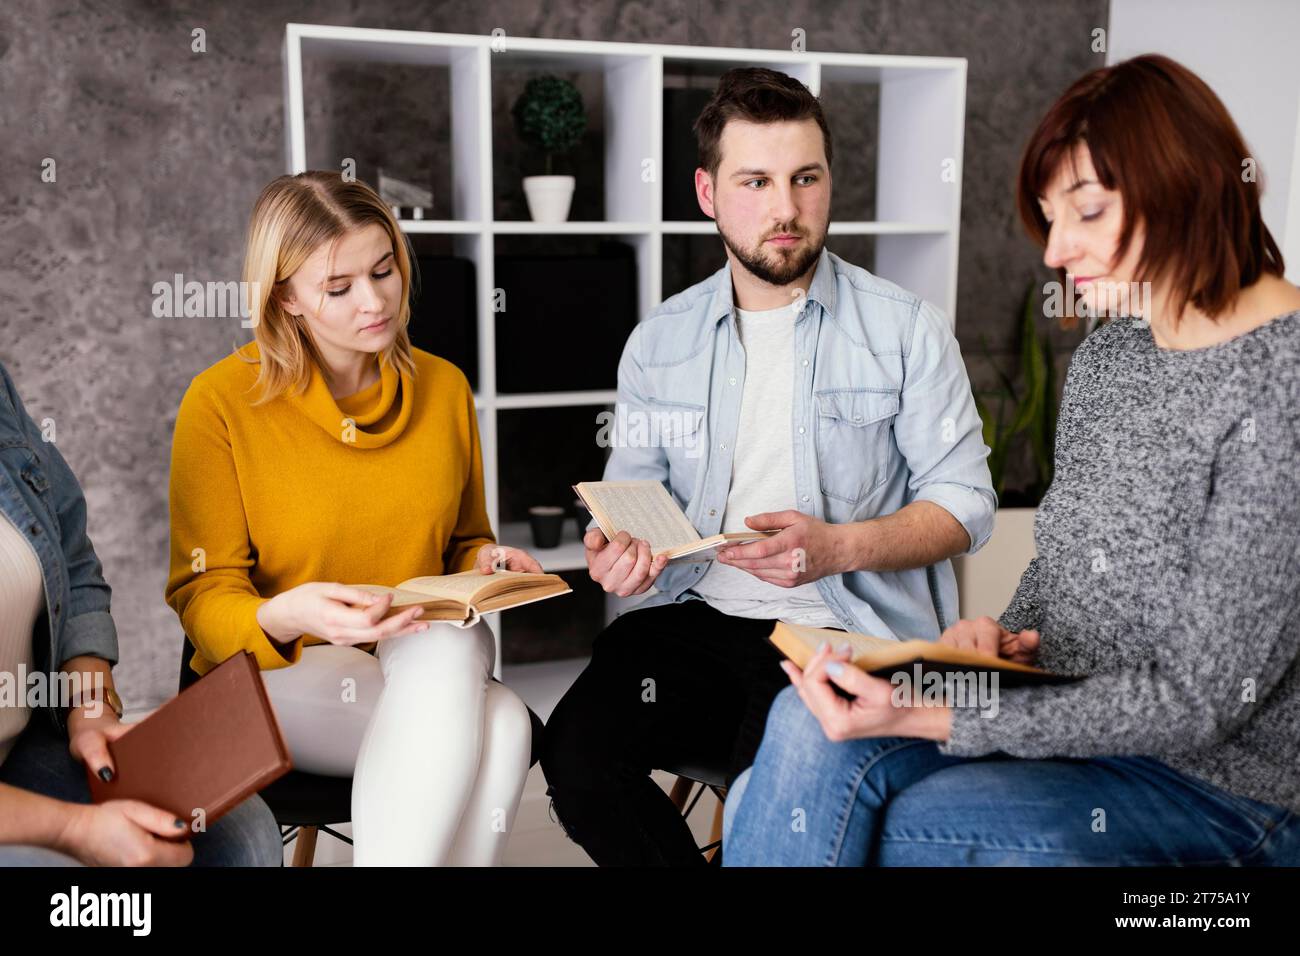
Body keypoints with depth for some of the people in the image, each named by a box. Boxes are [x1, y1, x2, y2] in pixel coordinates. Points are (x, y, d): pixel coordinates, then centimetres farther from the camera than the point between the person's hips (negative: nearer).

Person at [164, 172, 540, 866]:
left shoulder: (444, 386, 7)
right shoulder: (221, 402, -7)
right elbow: (203, 593, -8)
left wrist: (487, 562, -6)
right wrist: (284, 617, -31)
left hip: (426, 654, 4)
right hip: (275, 677, -3)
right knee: (498, 721, -33)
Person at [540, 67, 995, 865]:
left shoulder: (908, 330, 2)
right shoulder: (659, 343, 11)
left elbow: (965, 505, 0)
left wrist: (839, 547, -18)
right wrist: (617, 550, -9)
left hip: (847, 629, -2)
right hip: (697, 616, 3)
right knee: (577, 750, -23)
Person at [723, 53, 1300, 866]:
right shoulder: (1106, 356, 6)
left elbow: (1198, 700, -21)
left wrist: (928, 720, -24)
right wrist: (1009, 633, -4)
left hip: (1219, 779, -6)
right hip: (1073, 717, 7)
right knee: (810, 732, -20)